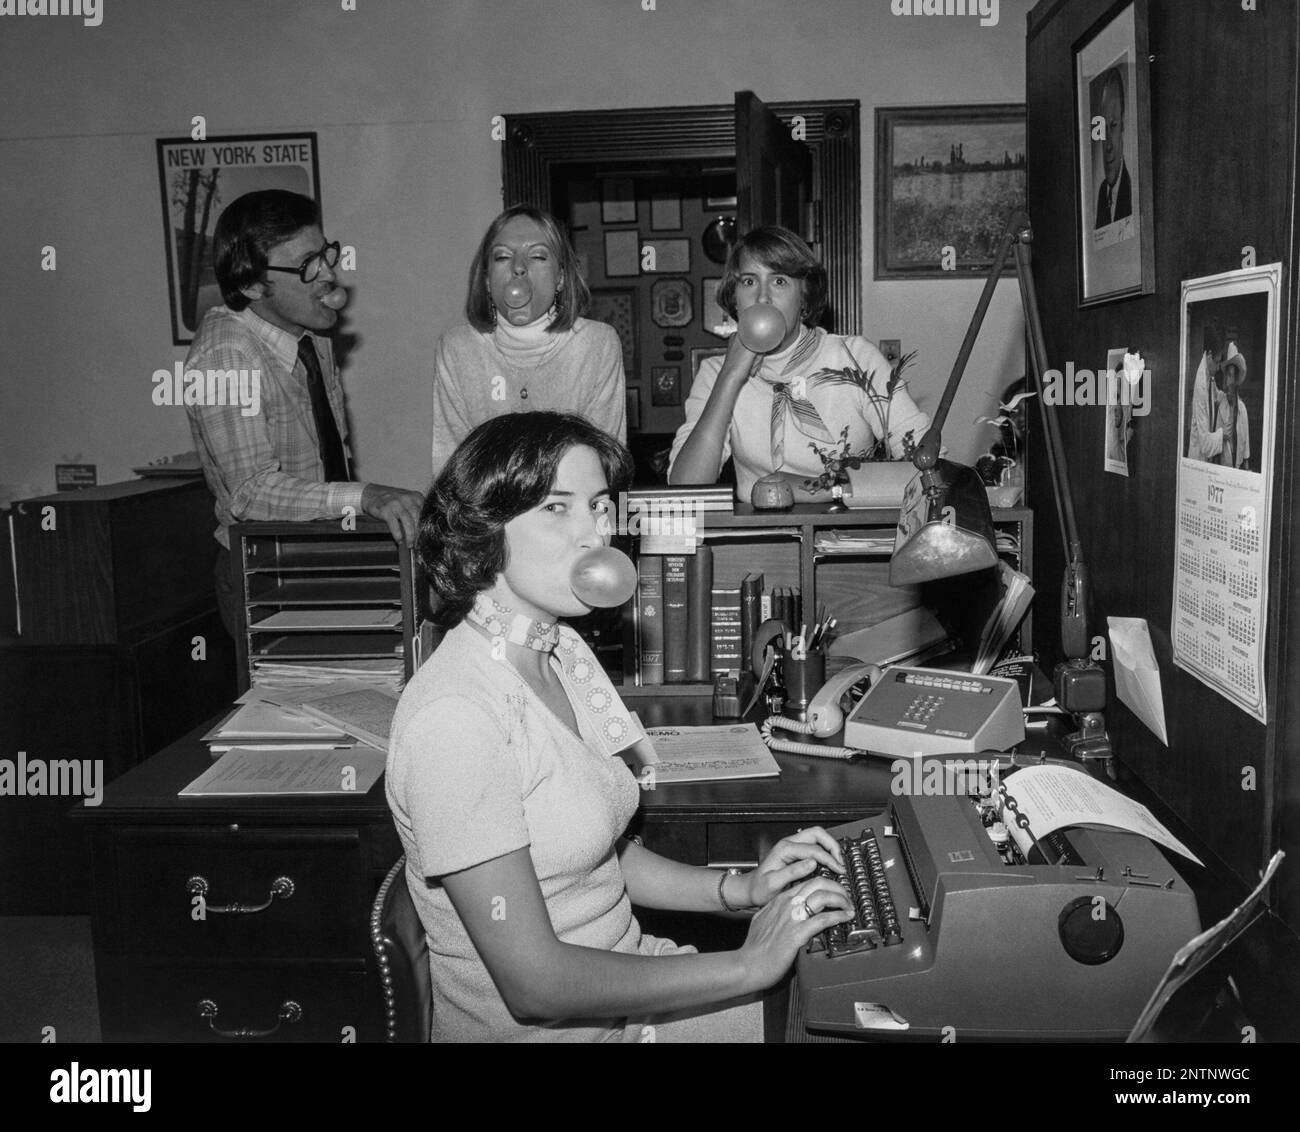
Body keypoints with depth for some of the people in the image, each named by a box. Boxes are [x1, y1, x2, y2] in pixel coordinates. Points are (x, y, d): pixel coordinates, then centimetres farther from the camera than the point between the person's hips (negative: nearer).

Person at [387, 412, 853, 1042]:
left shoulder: (563, 652, 3)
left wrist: (739, 889, -4)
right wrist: (748, 964, -20)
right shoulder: (455, 720, -26)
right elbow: (534, 983, -25)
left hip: (624, 984, 8)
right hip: (541, 1027, -7)